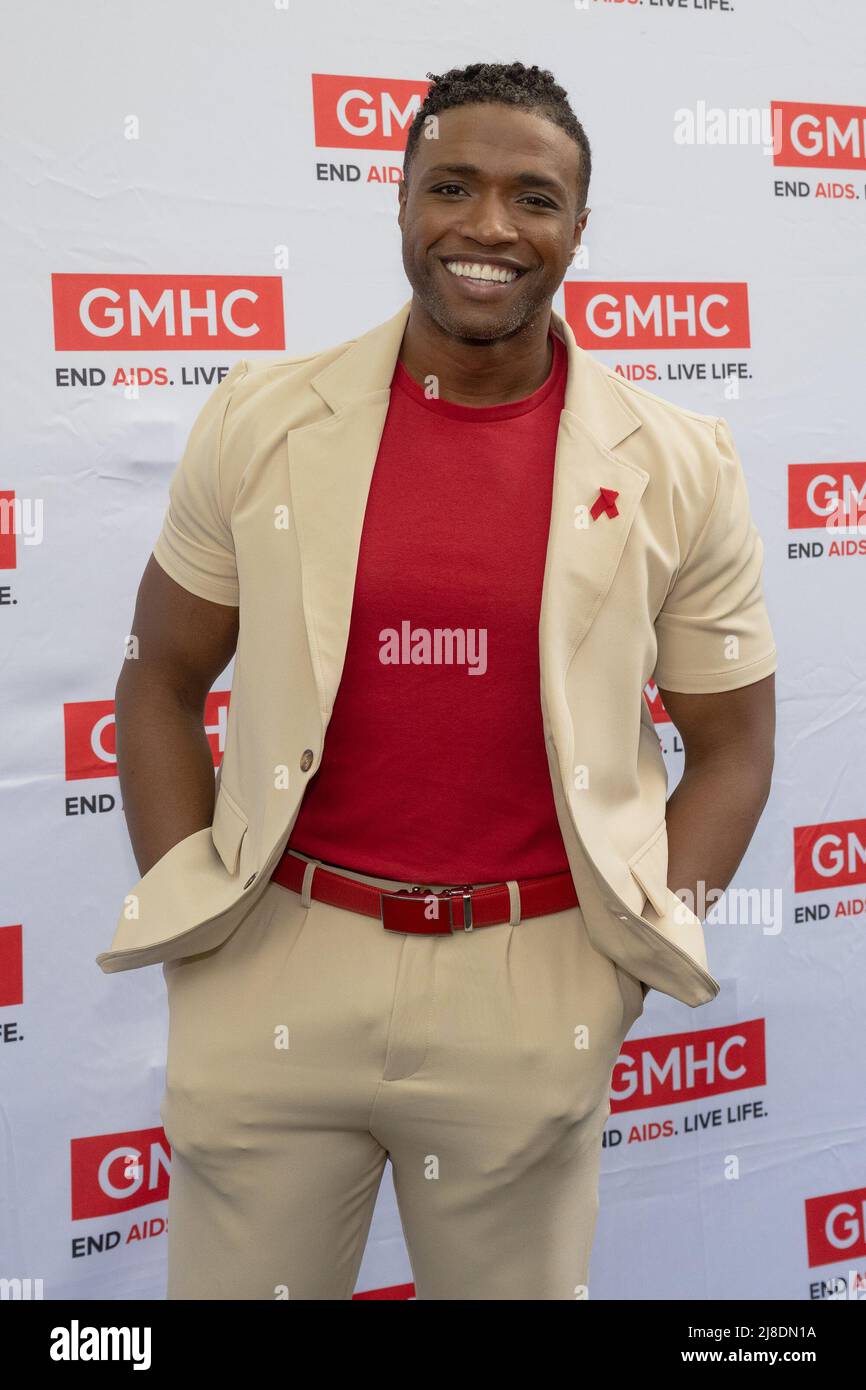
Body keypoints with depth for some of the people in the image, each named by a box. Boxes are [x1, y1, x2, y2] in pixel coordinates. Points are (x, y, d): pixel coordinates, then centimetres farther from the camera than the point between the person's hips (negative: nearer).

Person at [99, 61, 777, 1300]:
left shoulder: (677, 466, -2)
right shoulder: (261, 422, -1)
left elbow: (731, 744, 4)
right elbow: (163, 680, 7)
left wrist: (625, 966, -4)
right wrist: (189, 931, -1)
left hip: (533, 988, 0)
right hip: (276, 973, 1)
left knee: (520, 1280, 17)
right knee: (236, 1280, 14)